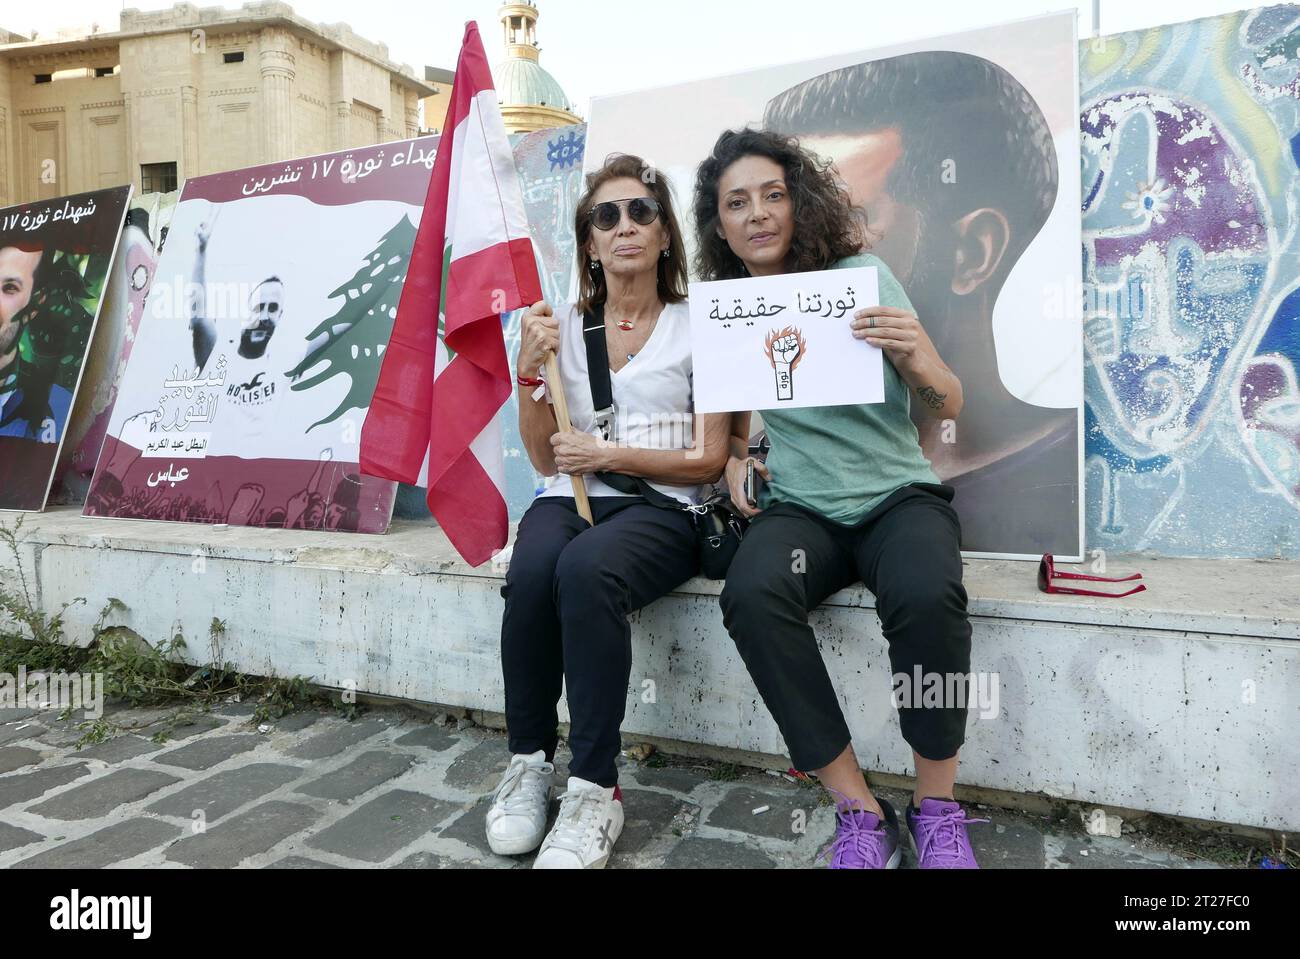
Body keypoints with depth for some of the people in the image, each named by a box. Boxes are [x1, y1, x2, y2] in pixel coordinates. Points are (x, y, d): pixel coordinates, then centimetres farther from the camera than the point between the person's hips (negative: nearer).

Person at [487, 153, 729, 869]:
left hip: (661, 508, -2)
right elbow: (546, 460, 8)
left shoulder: (695, 325, 5)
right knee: (530, 573, -31)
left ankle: (594, 790, -23)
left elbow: (708, 461, 1)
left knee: (586, 570, -35)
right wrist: (529, 372, -6)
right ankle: (528, 762, -10)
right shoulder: (563, 326, 12)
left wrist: (611, 454, -10)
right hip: (571, 500, 3)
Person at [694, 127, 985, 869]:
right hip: (800, 508, 2)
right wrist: (735, 458, 2)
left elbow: (949, 405, 0)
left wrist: (913, 357, -22)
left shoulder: (862, 275, -1)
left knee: (927, 596, -35)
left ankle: (937, 807, -8)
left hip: (899, 495, -1)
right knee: (751, 595, -32)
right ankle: (859, 809, -14)